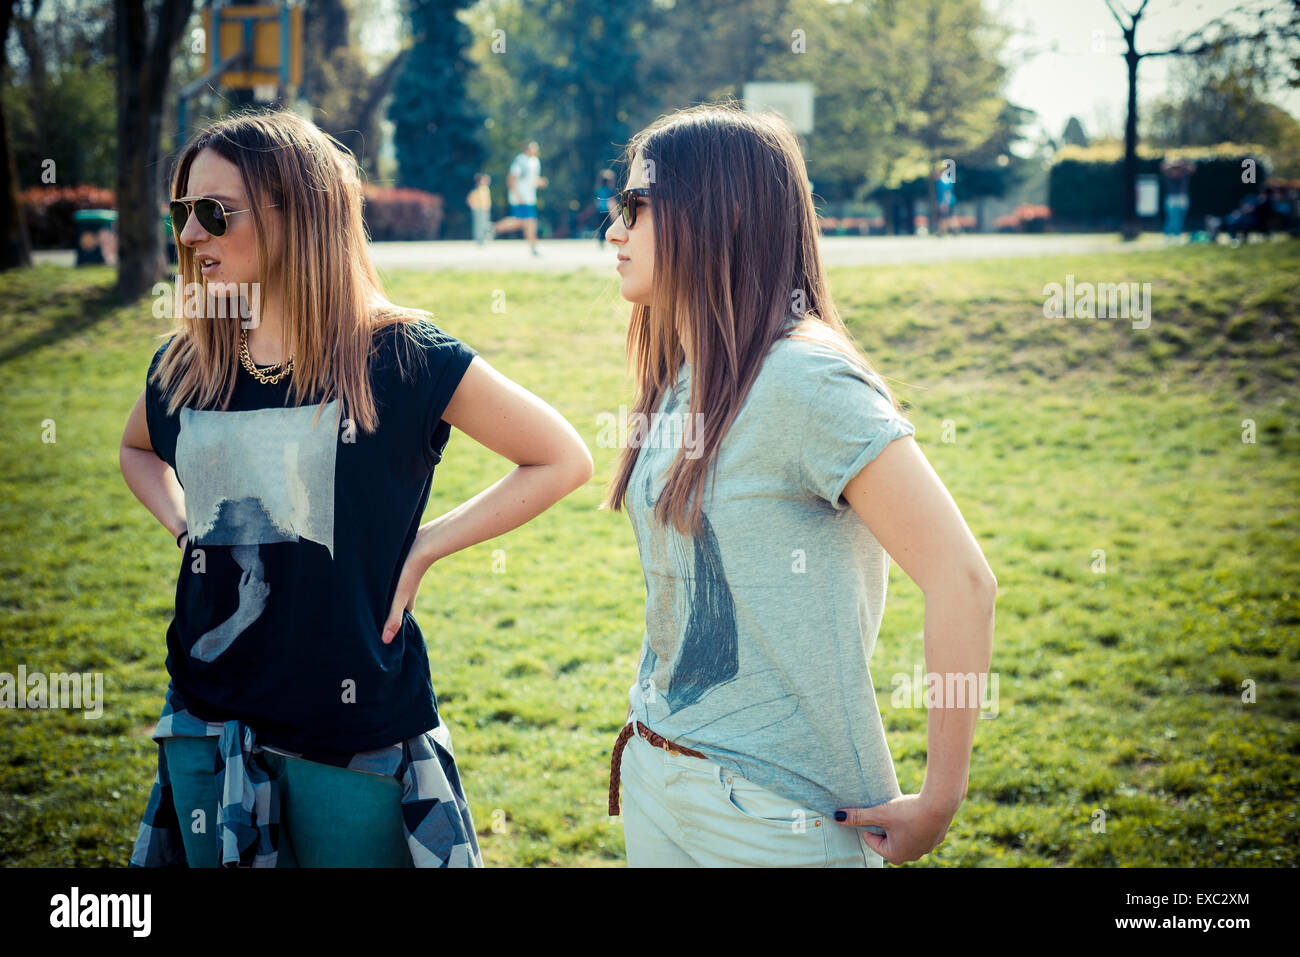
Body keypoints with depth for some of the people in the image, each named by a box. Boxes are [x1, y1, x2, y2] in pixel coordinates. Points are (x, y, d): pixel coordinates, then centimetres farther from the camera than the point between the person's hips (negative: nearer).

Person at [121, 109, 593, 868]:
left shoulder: (400, 358, -11)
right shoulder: (184, 368, 2)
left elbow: (565, 461, -7)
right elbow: (138, 449, 26)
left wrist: (422, 548, -10)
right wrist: (183, 525, 7)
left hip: (355, 727, -4)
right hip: (209, 716, 4)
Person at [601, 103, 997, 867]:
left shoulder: (804, 380, -19)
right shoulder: (683, 383, 6)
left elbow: (963, 580, -23)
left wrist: (939, 802, -18)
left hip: (774, 807, -7)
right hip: (653, 773, 8)